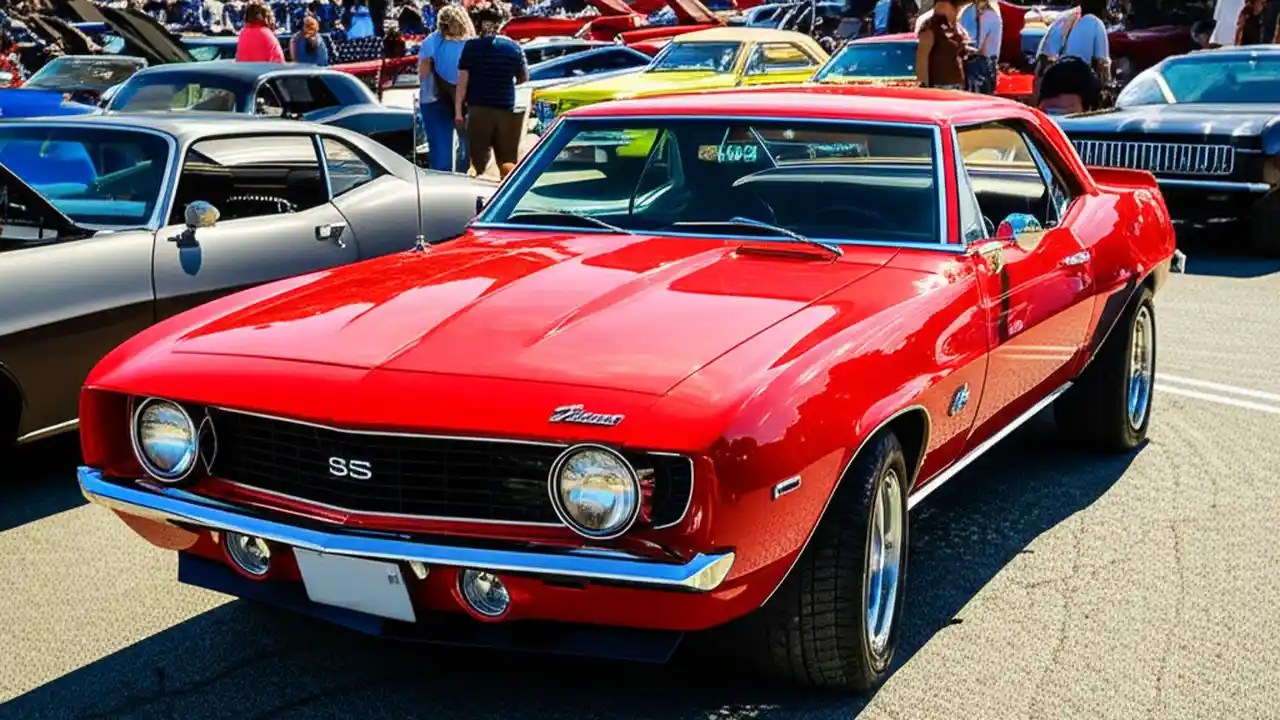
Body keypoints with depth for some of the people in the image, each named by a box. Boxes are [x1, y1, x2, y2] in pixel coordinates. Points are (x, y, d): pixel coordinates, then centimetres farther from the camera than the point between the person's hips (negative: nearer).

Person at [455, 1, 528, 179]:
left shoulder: (471, 47, -5)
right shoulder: (513, 47, 1)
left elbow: (463, 81, -6)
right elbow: (524, 79, 11)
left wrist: (458, 109, -1)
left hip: (478, 109, -2)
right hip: (506, 110, 2)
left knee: (479, 159, 5)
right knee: (507, 160, 9)